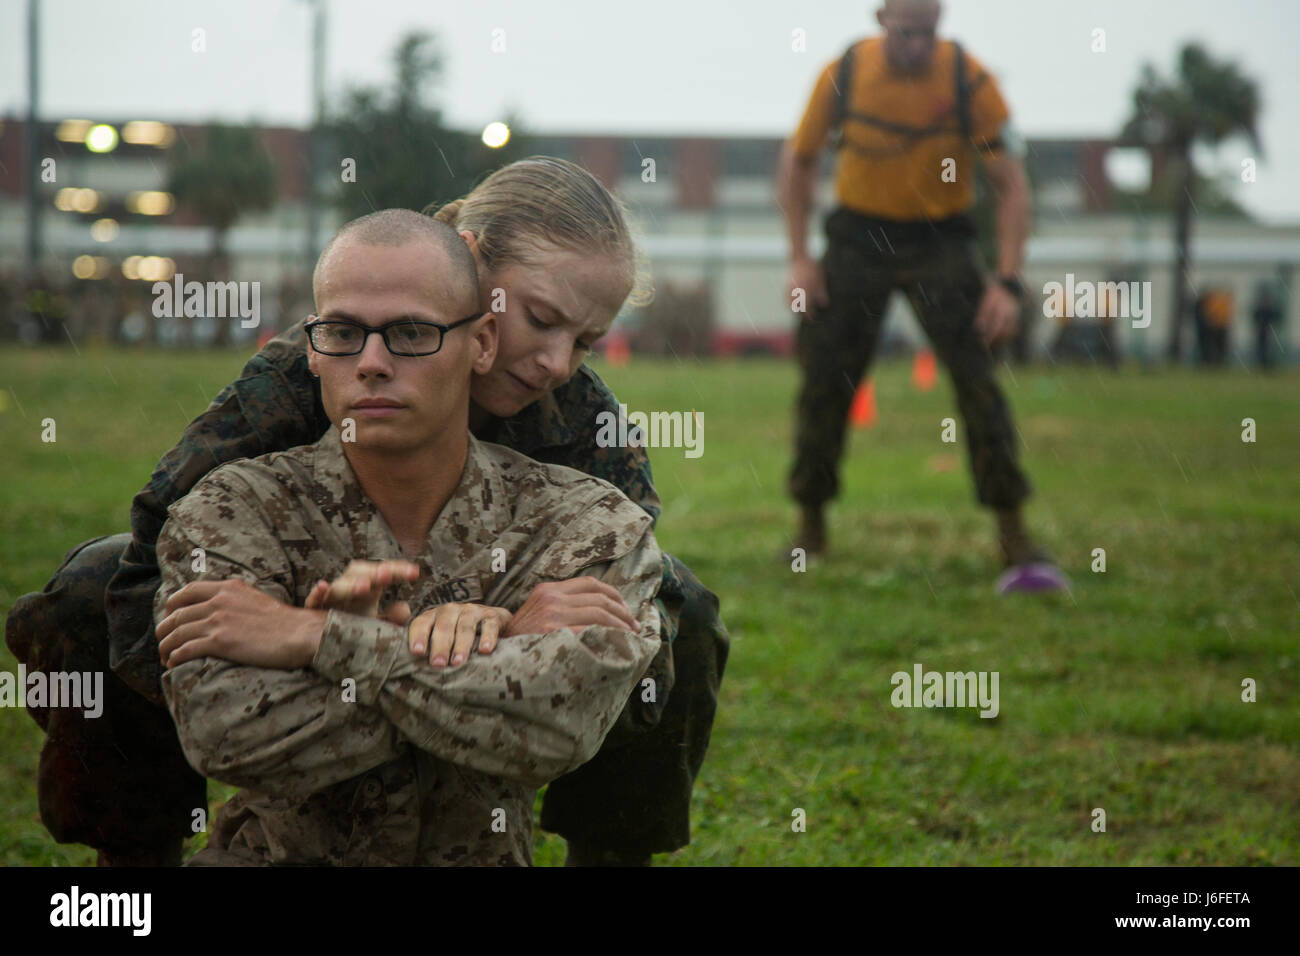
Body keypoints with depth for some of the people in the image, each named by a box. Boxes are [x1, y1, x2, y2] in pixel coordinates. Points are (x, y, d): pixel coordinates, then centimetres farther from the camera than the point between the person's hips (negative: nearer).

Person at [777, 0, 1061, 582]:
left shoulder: (969, 80, -16)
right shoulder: (843, 75, -12)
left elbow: (1011, 185, -11)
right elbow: (798, 162, 4)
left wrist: (1008, 282, -18)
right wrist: (800, 259, -2)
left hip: (940, 239, -1)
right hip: (858, 236, 1)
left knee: (977, 377, -13)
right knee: (824, 377, -2)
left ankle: (1011, 531, -6)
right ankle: (811, 527, 13)